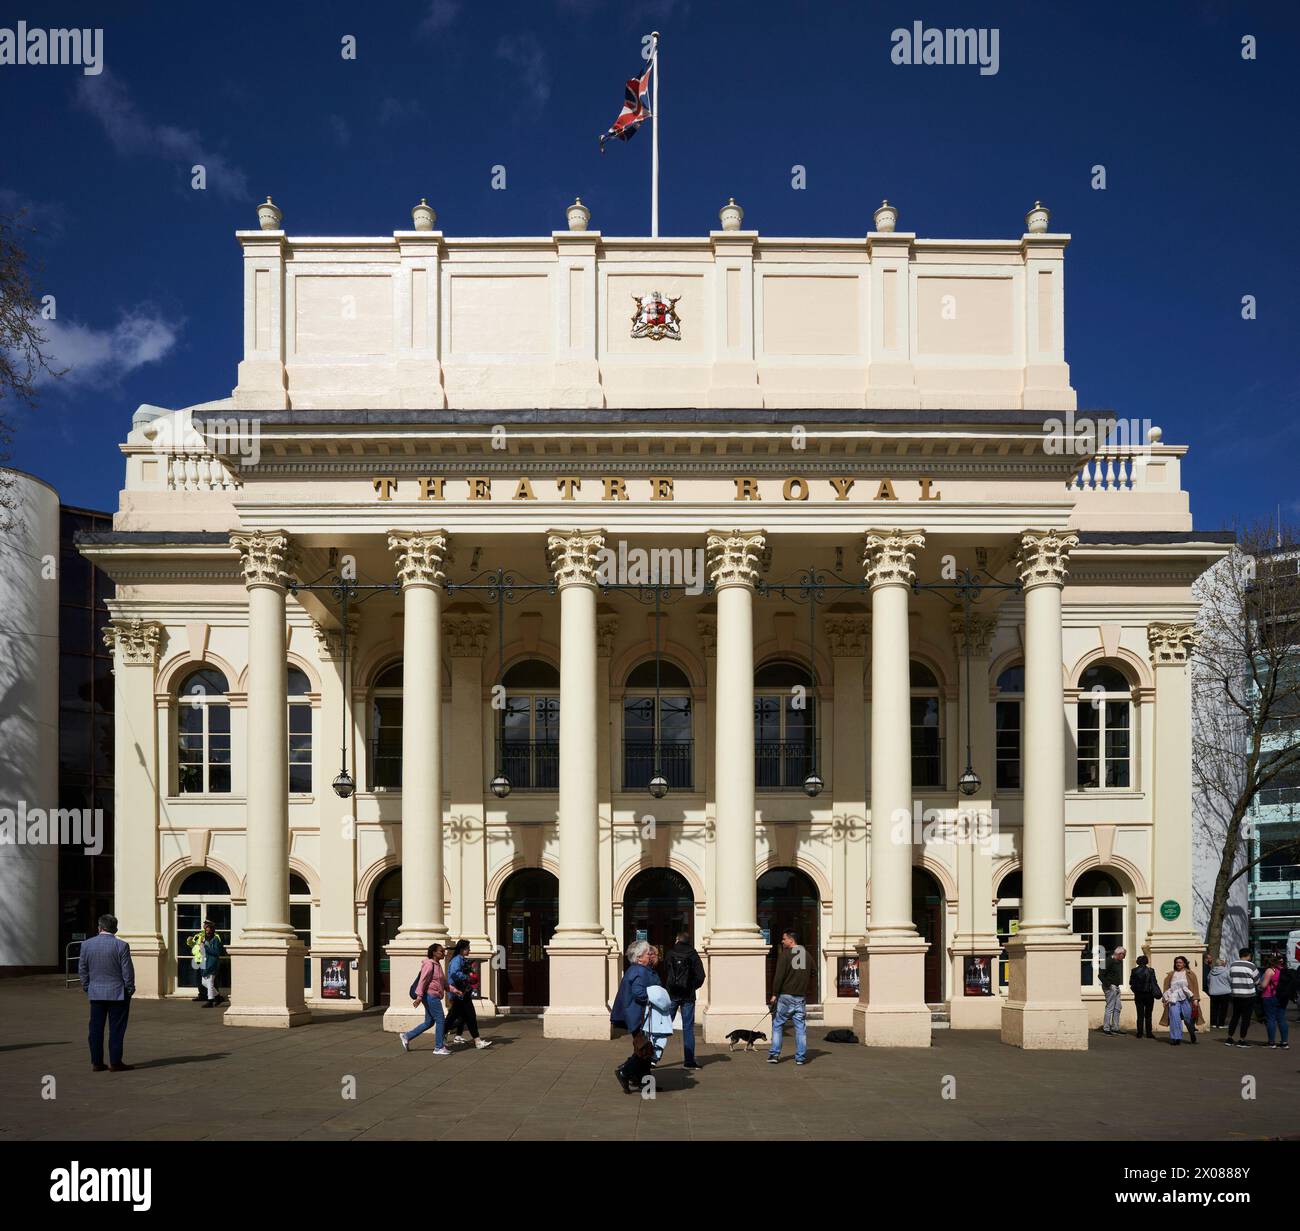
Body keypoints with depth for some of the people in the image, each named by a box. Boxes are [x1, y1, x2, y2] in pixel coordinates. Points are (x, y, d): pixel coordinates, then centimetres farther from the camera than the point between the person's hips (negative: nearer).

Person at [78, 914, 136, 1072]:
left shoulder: (86, 944, -1)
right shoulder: (121, 946, -12)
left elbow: (82, 969, 7)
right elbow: (127, 971, -10)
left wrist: (86, 987, 18)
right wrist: (130, 989, 3)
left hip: (95, 994, 3)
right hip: (118, 993, -3)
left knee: (96, 1029, 10)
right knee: (116, 1029, 2)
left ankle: (96, 1062, 12)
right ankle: (115, 1063, 2)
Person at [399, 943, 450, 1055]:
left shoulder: (437, 965, 16)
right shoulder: (429, 964, -15)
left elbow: (442, 981, 25)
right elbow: (422, 980, -20)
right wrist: (419, 996, -26)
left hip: (434, 997, 10)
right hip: (430, 996, -10)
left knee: (429, 1022, 15)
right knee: (440, 1021, -6)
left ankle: (407, 1037, 21)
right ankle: (439, 1048, 1)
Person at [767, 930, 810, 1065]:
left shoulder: (784, 954, -9)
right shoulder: (806, 954, 10)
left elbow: (779, 975, -14)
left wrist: (774, 994, -10)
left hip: (786, 995, -4)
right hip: (801, 997, 4)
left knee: (777, 1025, 5)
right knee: (801, 1027, 6)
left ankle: (774, 1054, 1)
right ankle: (801, 1057, 5)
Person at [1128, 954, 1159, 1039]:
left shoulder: (1134, 971, -3)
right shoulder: (1150, 971, -8)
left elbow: (1131, 983, 0)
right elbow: (1154, 983, -7)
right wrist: (1157, 993, 3)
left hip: (1138, 995, 1)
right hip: (1148, 994, -1)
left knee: (1140, 1015, 8)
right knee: (1148, 1015, 7)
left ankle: (1140, 1033, 7)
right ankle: (1148, 1033, 4)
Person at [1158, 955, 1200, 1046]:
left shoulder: (1190, 974, 9)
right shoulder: (1171, 975, 16)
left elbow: (1195, 987, 5)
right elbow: (1167, 988, 17)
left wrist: (1195, 999, -5)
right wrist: (1166, 999, 10)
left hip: (1186, 999, -2)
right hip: (1174, 999, 2)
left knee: (1188, 1018, -1)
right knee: (1174, 1018, -10)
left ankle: (1192, 1034, 26)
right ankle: (1176, 1038, -8)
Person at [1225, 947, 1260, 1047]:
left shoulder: (1233, 965, 5)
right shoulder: (1251, 966, -10)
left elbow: (1229, 979, 13)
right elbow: (1257, 981, 0)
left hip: (1235, 995, 5)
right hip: (1248, 996, -5)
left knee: (1235, 1016, 14)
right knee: (1246, 1018, 2)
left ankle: (1229, 1038, 15)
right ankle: (1241, 1040, 2)